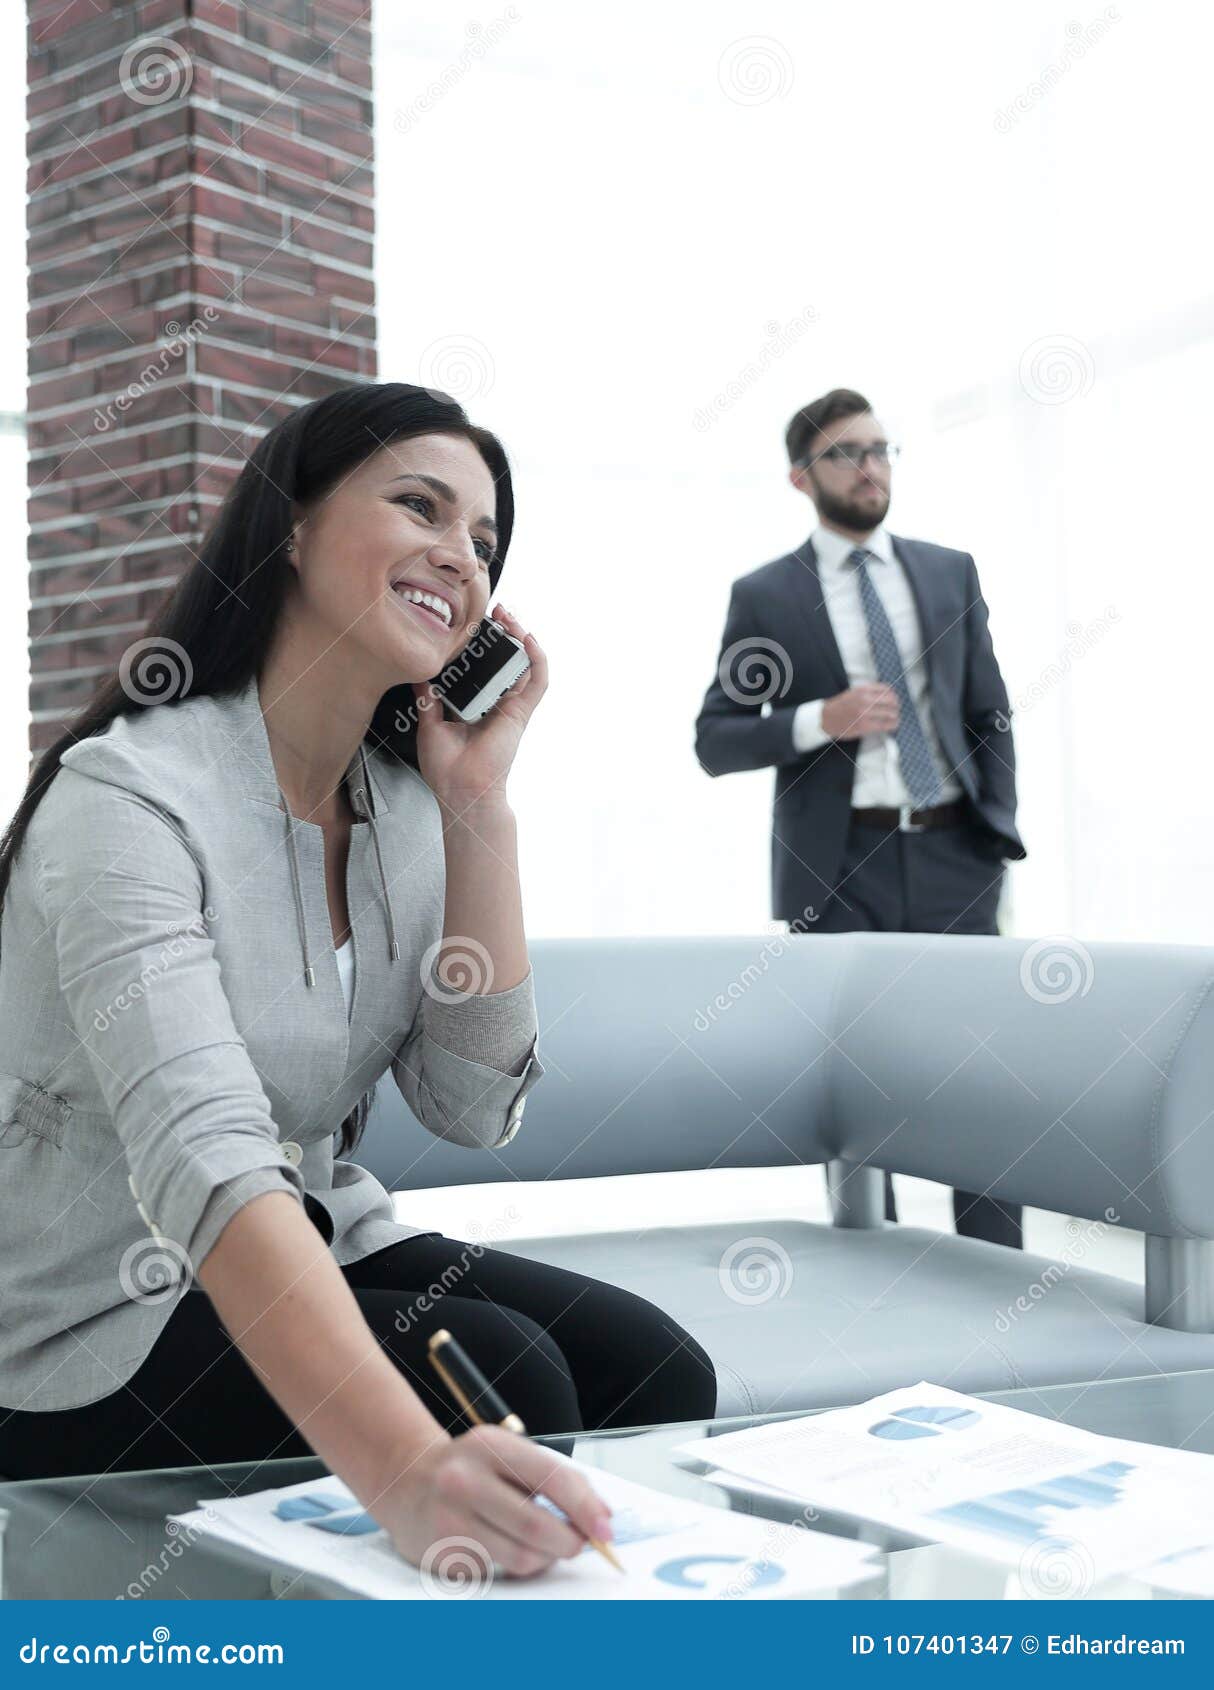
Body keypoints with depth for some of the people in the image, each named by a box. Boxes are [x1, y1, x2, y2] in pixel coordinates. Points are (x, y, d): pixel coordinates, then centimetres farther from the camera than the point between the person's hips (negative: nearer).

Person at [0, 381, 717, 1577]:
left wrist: (479, 803, -14)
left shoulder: (405, 806, 1)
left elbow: (475, 1108, -7)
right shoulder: (130, 795, -23)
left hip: (314, 1245, 7)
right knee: (498, 1376, -26)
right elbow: (204, 1156, -38)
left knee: (654, 1374, -14)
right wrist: (403, 1465, -52)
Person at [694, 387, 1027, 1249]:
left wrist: (999, 829, 4)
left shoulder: (951, 572, 12)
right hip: (840, 867, -2)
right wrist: (820, 719, -15)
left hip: (953, 855, 2)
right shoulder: (765, 596, 3)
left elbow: (990, 714, 14)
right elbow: (714, 742, 0)